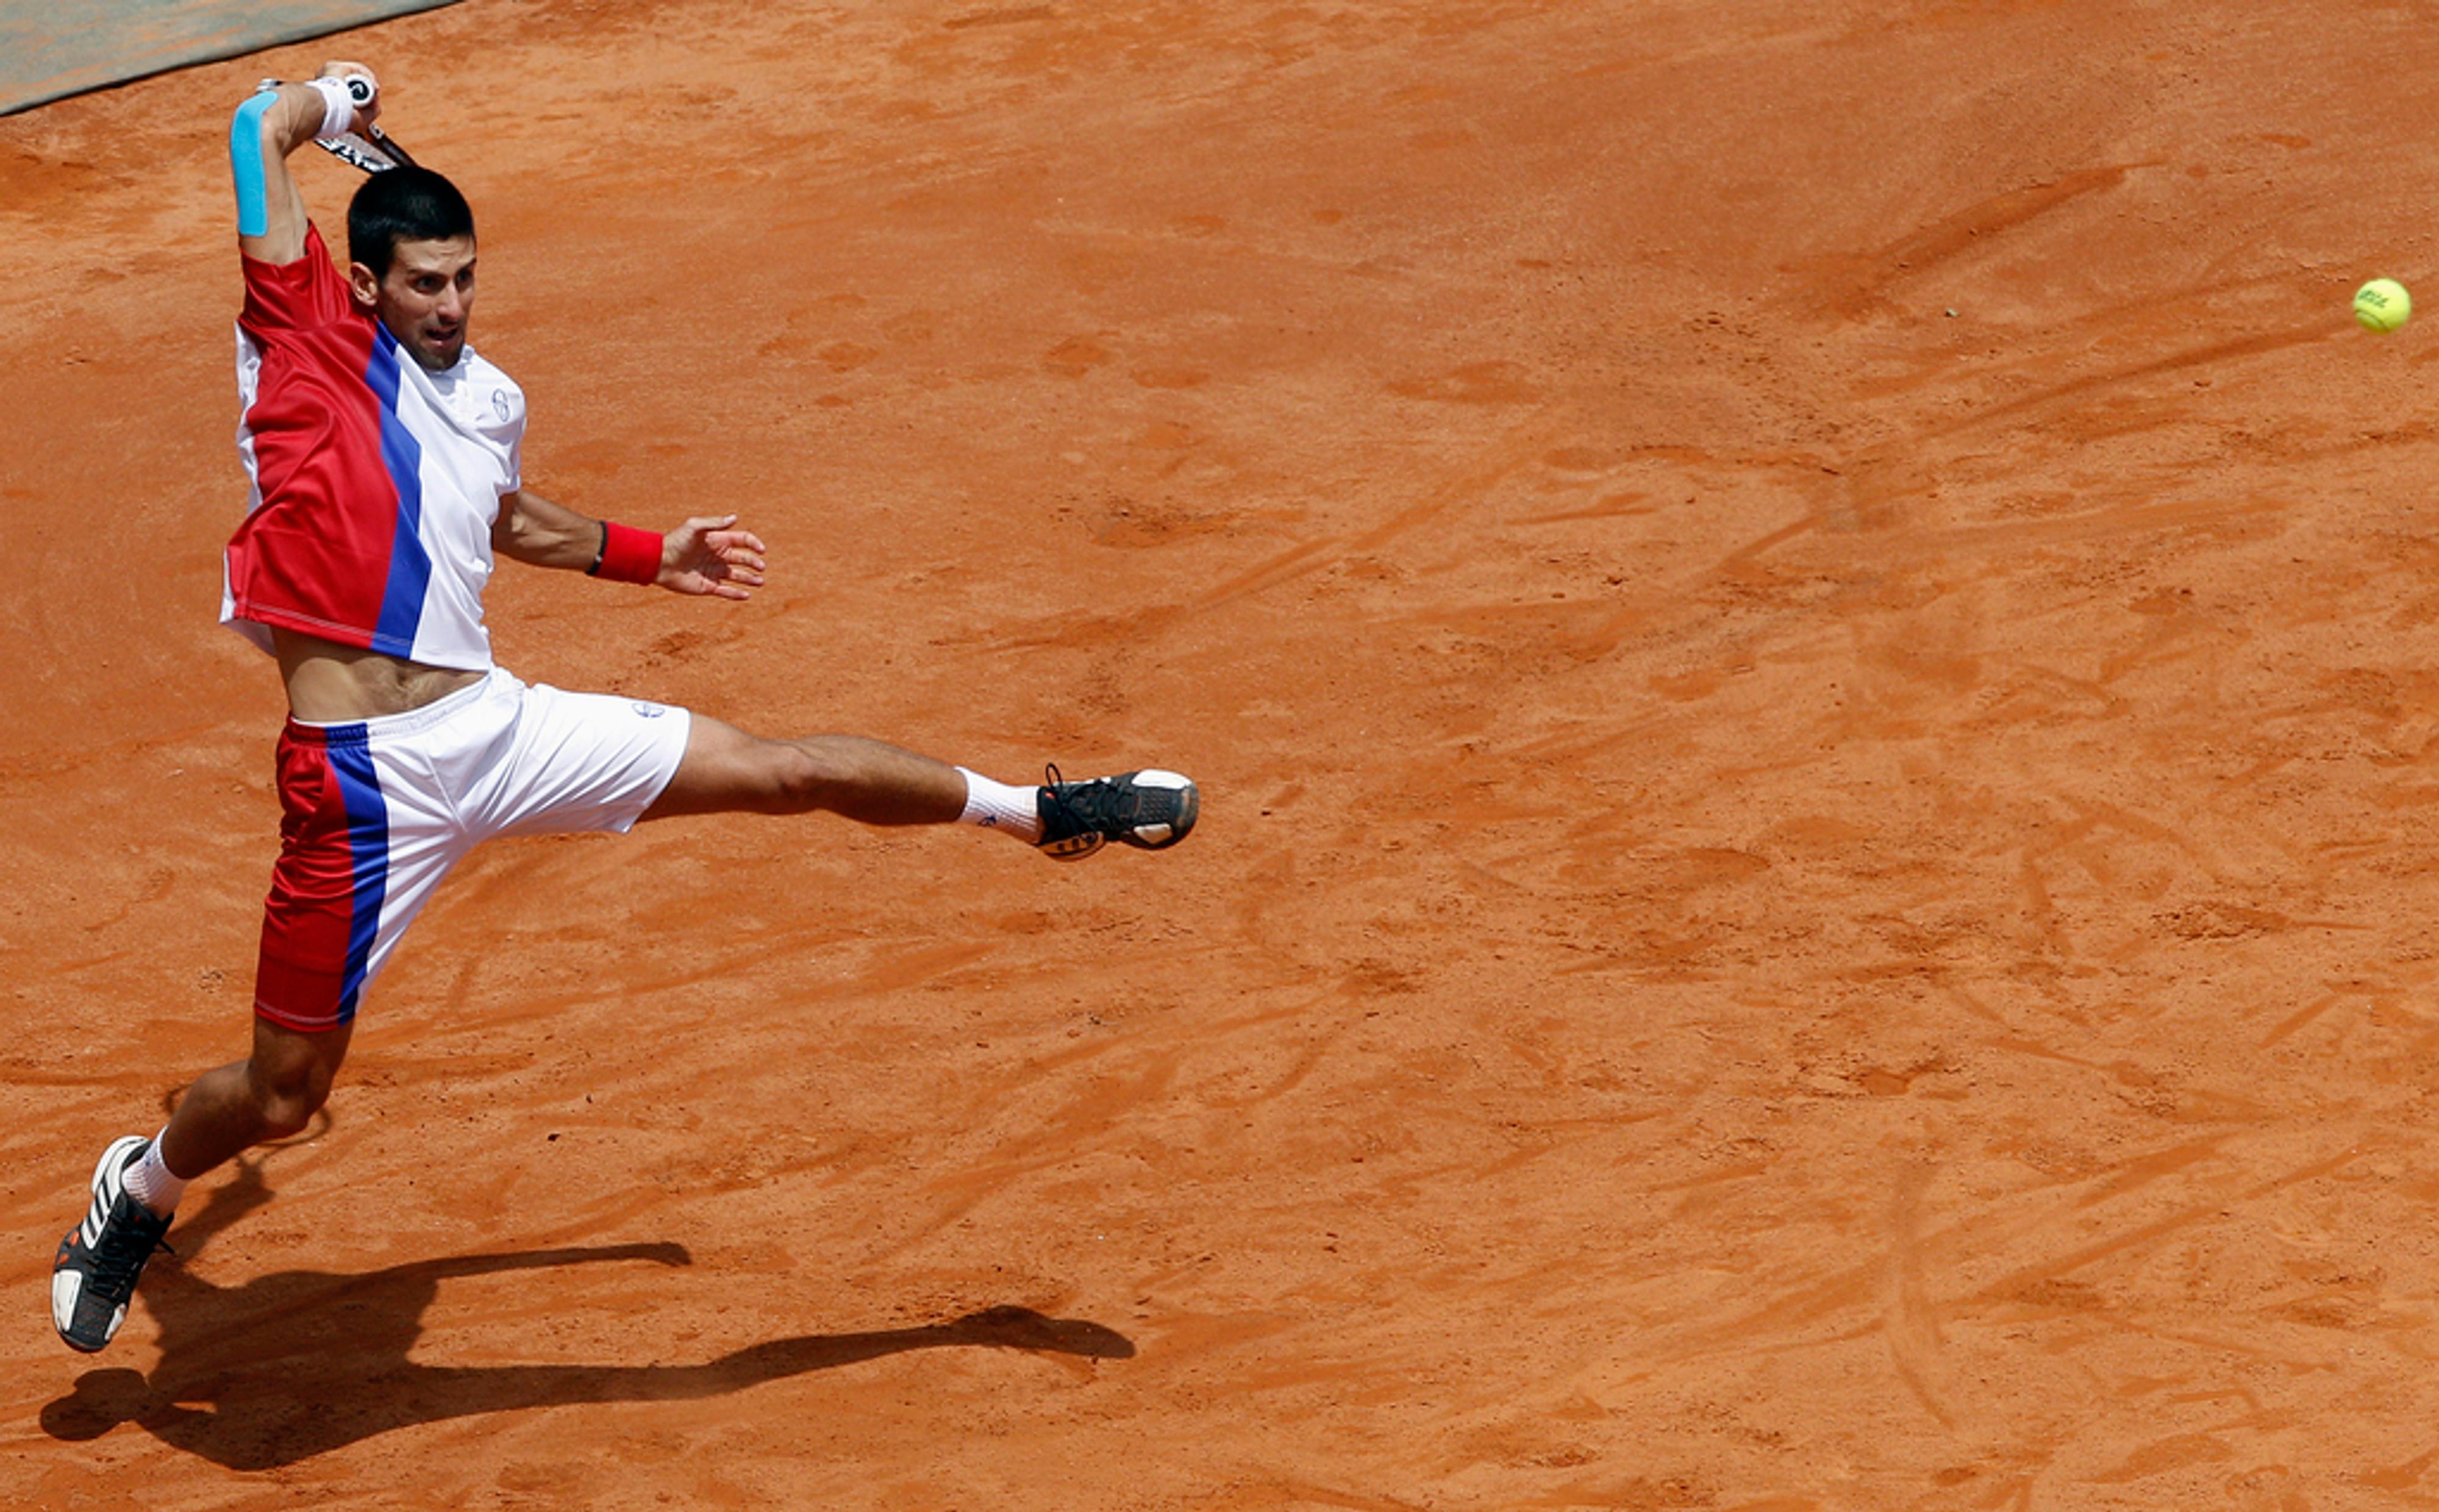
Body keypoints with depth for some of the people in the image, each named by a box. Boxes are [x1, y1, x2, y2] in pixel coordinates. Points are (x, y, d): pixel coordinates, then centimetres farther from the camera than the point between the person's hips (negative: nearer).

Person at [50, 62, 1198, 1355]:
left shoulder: (487, 399, 16)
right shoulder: (315, 338, -4)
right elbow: (267, 129, -11)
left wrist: (650, 557, 43)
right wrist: (334, 100, 11)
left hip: (496, 726, 6)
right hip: (364, 777, -6)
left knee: (785, 771, 6)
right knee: (282, 1092, 3)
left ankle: (1035, 810, 26)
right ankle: (143, 1188, 33)